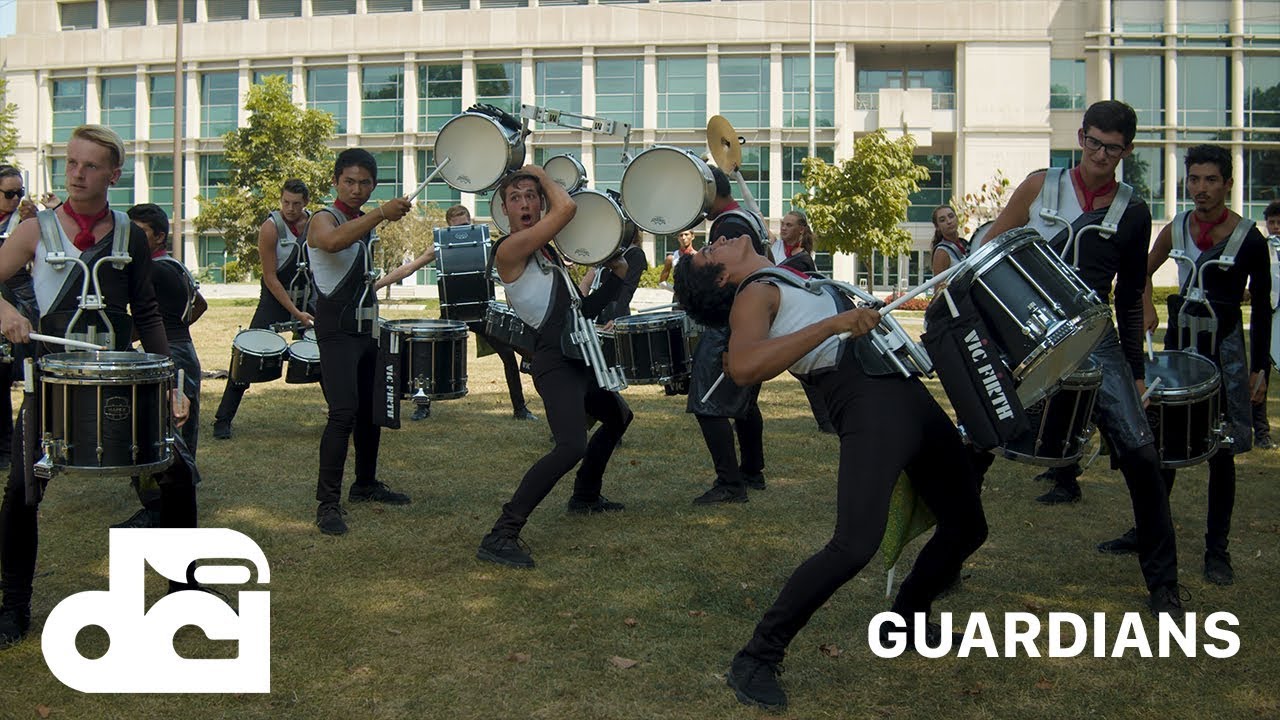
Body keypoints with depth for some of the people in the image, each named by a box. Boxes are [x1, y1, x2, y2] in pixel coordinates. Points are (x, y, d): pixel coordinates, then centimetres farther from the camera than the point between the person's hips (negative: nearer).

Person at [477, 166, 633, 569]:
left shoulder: (548, 251, 15)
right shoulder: (508, 250, -13)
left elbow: (578, 308, 22)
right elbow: (566, 208, -23)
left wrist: (616, 276, 12)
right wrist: (541, 172, -5)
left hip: (578, 357, 10)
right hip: (554, 362, -10)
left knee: (618, 417, 31)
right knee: (572, 446, -29)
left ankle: (585, 496, 46)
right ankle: (501, 536, -28)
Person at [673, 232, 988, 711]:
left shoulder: (800, 278, 26)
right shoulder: (753, 295, 0)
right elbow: (743, 367, -21)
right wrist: (834, 324, -23)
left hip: (909, 389, 8)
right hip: (868, 400, -8)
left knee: (967, 526, 13)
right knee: (856, 543, -24)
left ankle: (908, 618, 37)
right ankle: (757, 658, -10)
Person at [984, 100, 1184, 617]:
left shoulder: (1133, 214, 6)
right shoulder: (1040, 187, 4)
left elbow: (1130, 299, 13)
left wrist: (1137, 371, 11)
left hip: (1093, 341, 0)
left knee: (1138, 450, -10)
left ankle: (1163, 585, 4)